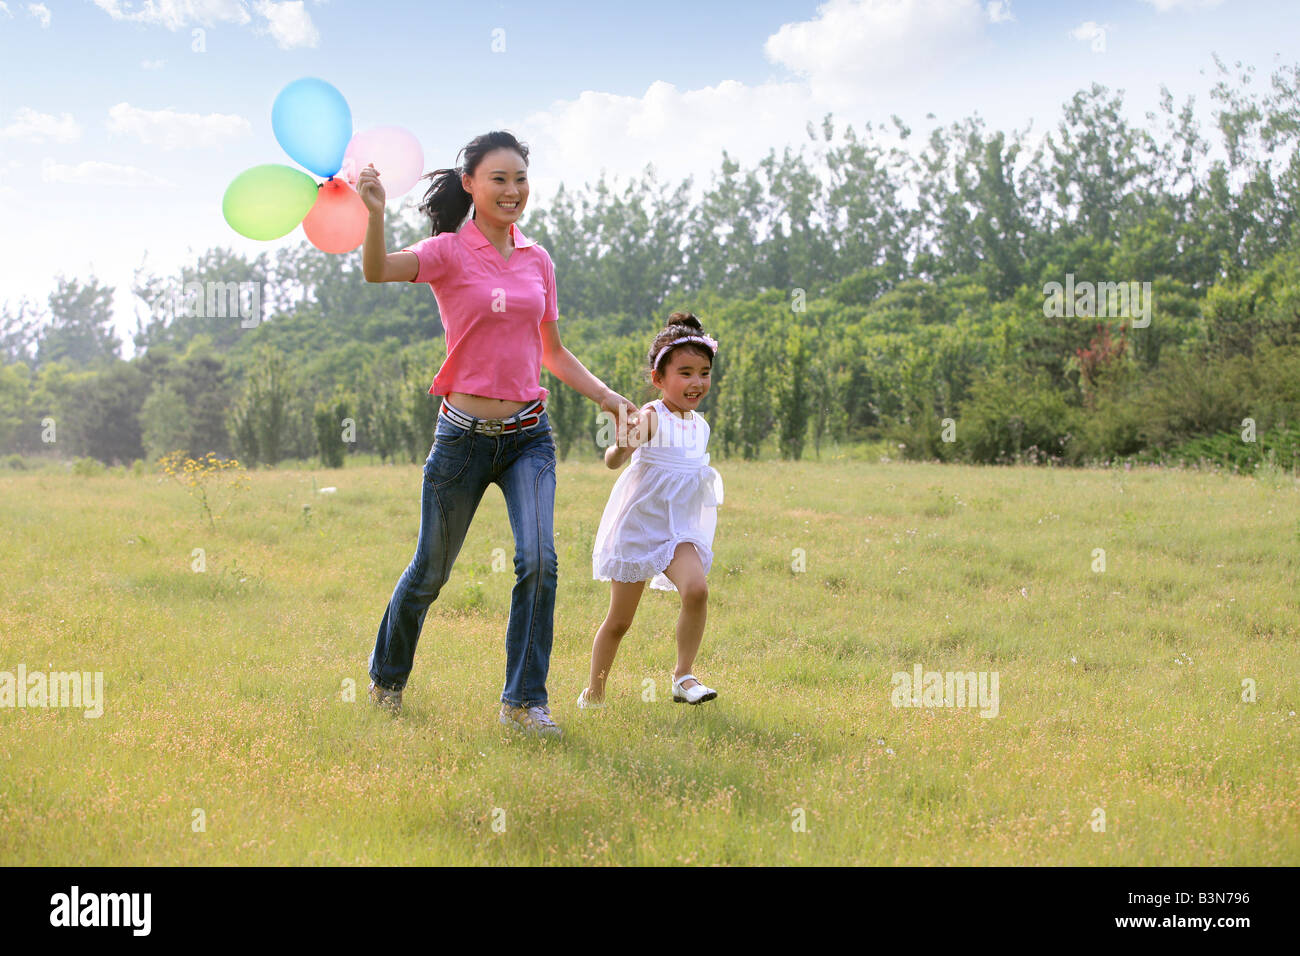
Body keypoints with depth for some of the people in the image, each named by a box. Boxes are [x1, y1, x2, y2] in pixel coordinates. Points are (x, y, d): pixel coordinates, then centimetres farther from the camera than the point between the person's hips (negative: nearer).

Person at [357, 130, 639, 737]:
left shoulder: (537, 260, 9)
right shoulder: (450, 252, -6)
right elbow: (377, 271, -26)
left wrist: (608, 397, 9)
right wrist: (375, 213, -43)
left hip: (529, 435, 3)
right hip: (464, 436, -3)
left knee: (539, 561, -15)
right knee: (431, 571, 9)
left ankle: (523, 699, -4)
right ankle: (387, 678, 33)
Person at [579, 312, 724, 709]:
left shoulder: (700, 424, 5)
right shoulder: (651, 417, -17)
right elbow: (613, 461, -35)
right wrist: (621, 447, -53)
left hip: (679, 529, 5)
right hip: (638, 524, -5)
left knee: (696, 589, -23)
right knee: (619, 620, 4)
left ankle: (683, 676, -8)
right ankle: (593, 693, 23)